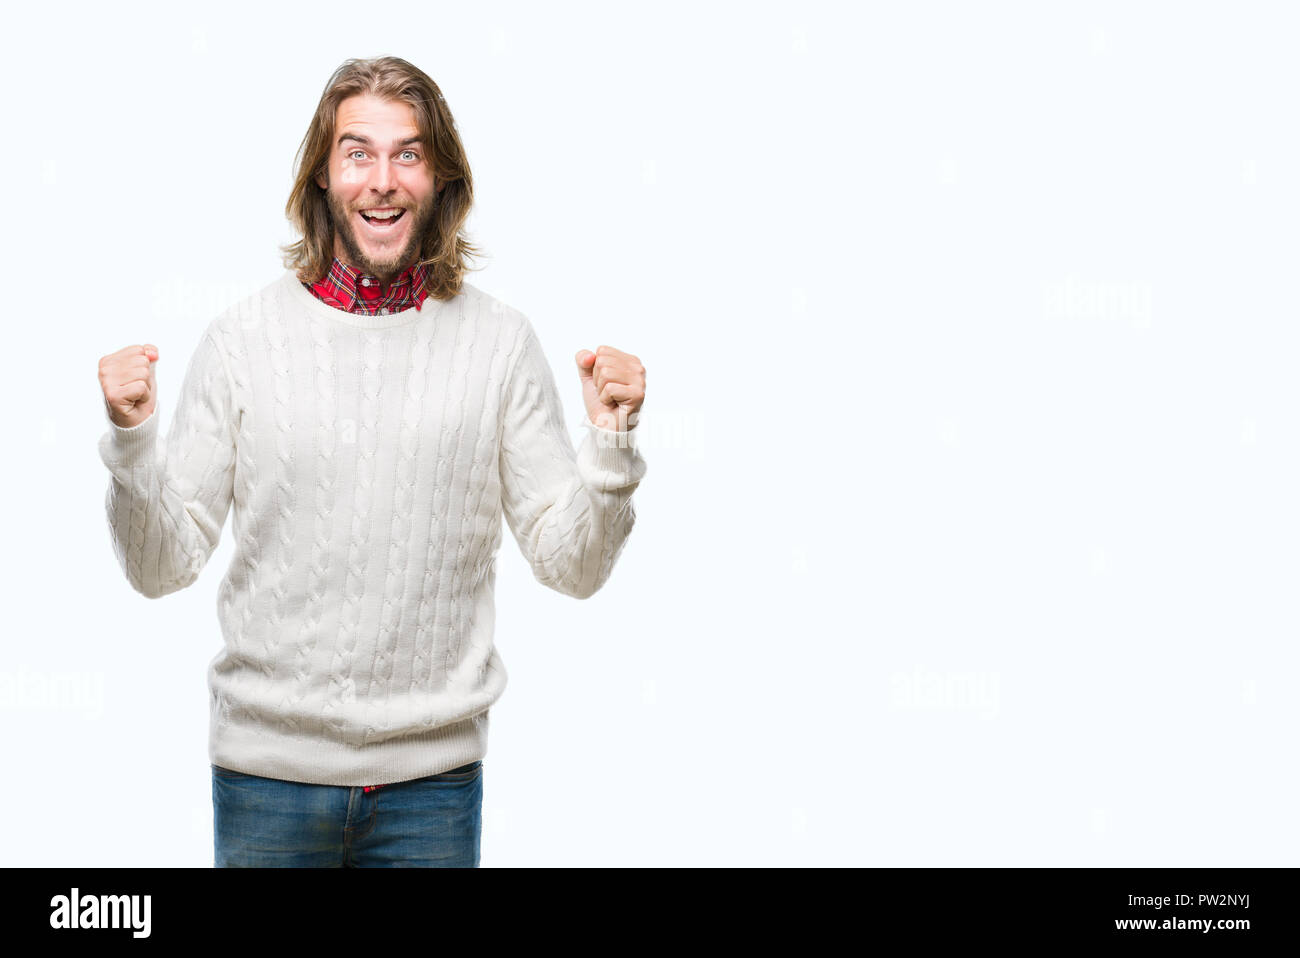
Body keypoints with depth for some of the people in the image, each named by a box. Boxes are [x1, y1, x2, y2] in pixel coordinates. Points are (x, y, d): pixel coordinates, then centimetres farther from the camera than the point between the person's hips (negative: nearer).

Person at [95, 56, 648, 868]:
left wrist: (611, 443, -14)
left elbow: (573, 566, 1)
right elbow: (163, 568, 1)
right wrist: (132, 440, -13)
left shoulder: (501, 340, -1)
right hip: (269, 766, 0)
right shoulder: (245, 336, -1)